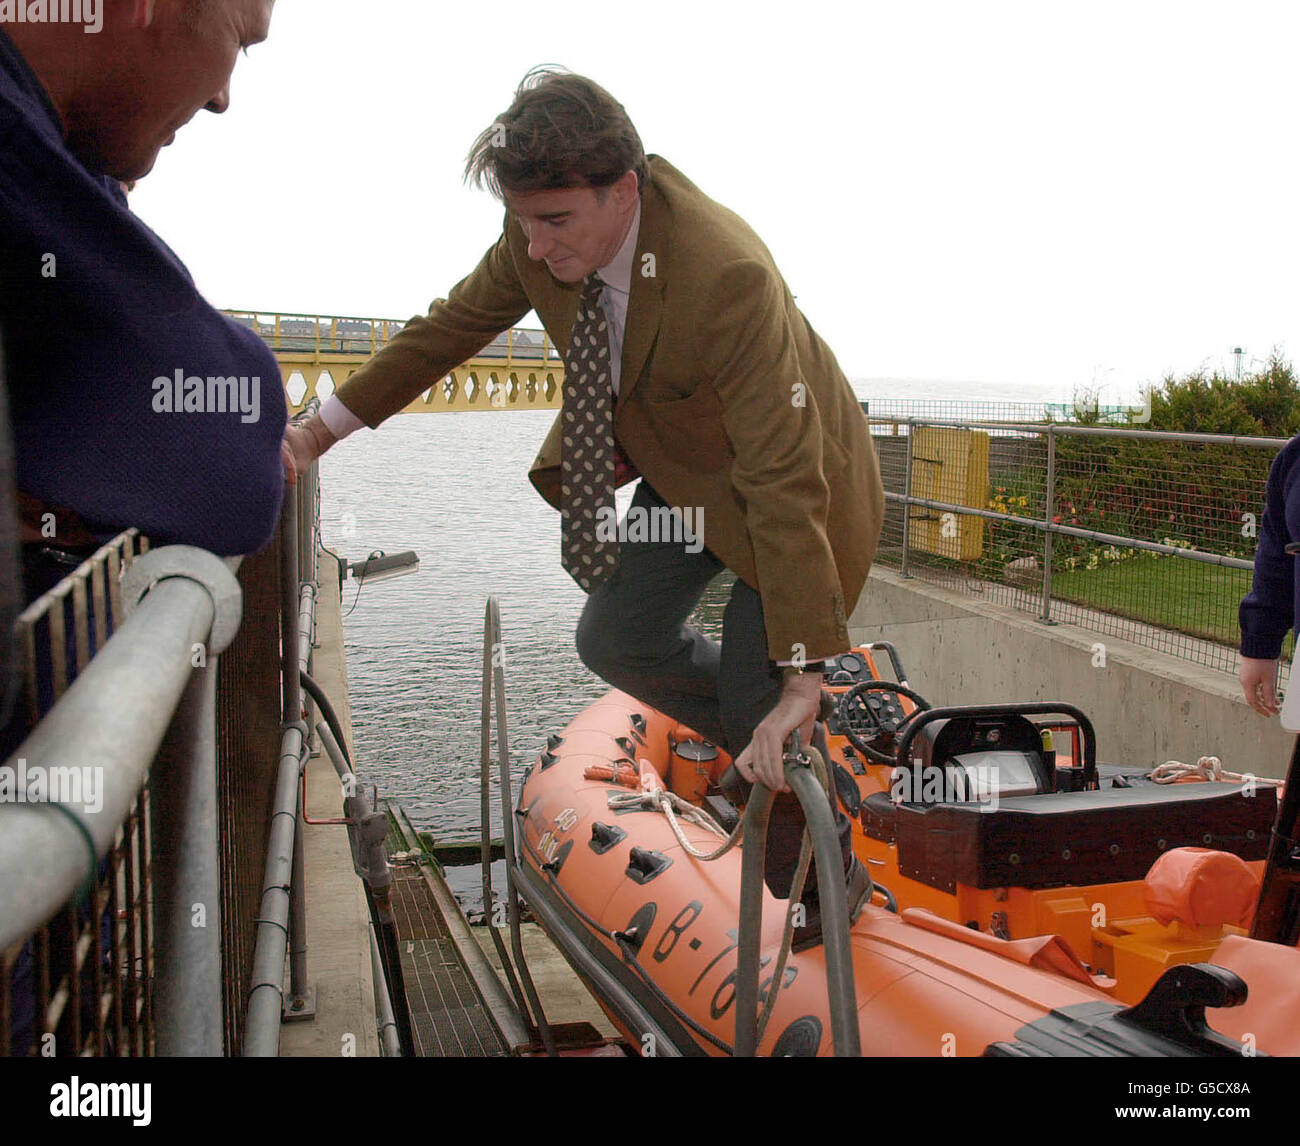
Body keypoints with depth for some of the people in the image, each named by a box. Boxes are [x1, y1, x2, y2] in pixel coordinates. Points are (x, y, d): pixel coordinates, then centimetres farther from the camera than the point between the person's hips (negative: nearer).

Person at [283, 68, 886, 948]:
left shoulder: (728, 276, -39)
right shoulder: (541, 238, -17)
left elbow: (783, 479, -40)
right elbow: (453, 326, 0)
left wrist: (801, 677, -41)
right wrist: (324, 430, 1)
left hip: (781, 479, -7)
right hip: (677, 473, 7)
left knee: (757, 704, -6)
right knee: (615, 641, 5)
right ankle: (755, 734, 28)